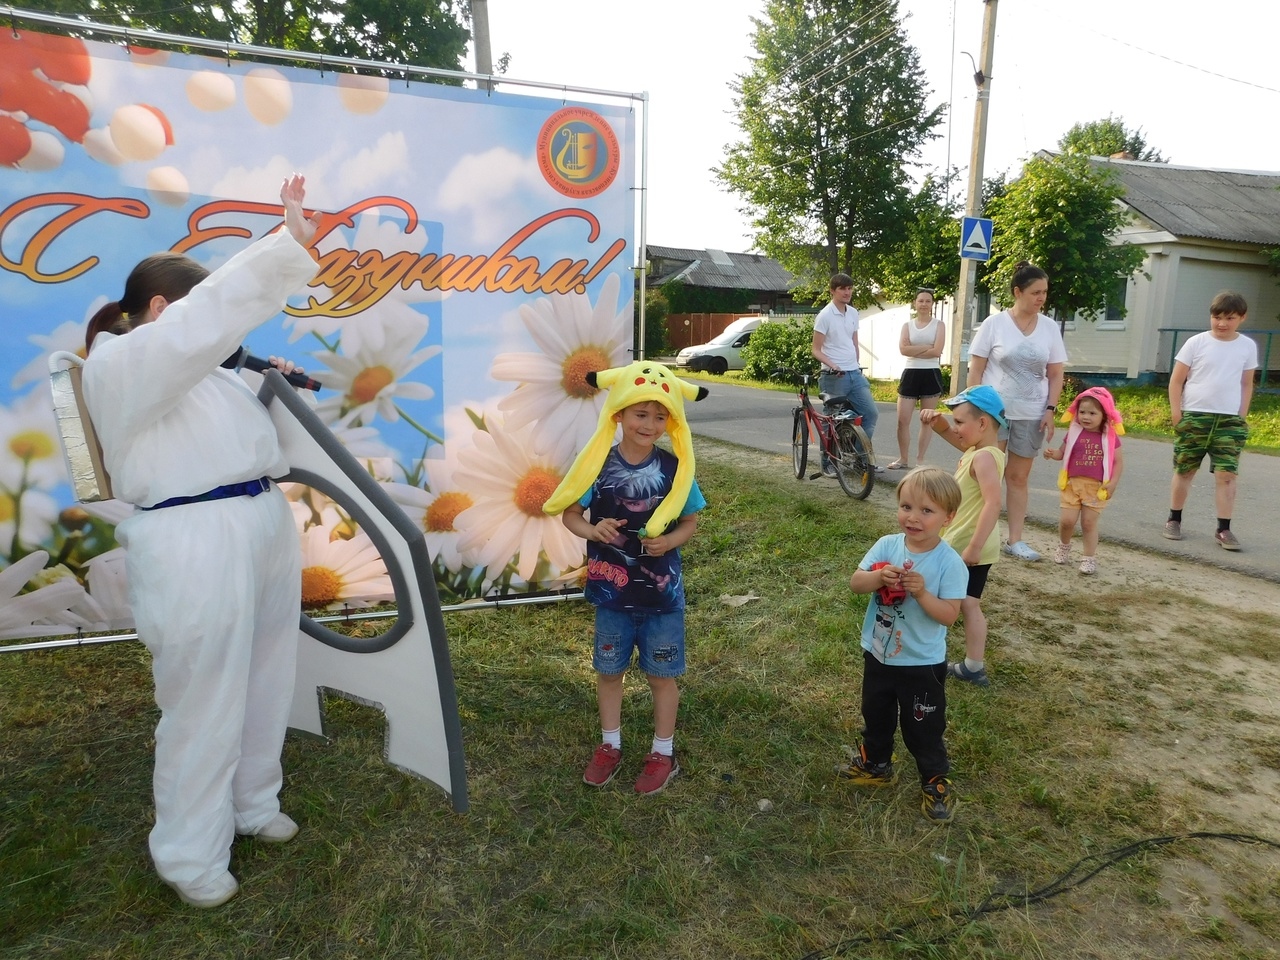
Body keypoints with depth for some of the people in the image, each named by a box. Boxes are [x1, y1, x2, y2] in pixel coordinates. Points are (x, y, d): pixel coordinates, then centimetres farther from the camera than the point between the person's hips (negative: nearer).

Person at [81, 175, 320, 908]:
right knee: (204, 707, 2)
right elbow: (211, 315, -23)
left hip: (264, 526, 9)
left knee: (265, 687, 18)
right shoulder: (119, 364, -10)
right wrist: (291, 245, -26)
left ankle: (253, 805, 39)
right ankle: (190, 860, 22)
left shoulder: (184, 368, 19)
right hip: (197, 544, -9)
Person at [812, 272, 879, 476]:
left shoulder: (853, 313, 10)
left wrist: (858, 365, 17)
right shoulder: (825, 316, -9)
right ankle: (828, 463, 14)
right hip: (834, 377, -6)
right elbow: (816, 350, -10)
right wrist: (832, 365, -23)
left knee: (871, 412, 0)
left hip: (854, 374, 6)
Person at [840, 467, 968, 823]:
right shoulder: (887, 546, -9)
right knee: (875, 714, 24)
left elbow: (949, 615, -19)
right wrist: (879, 576, -30)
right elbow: (855, 583, -12)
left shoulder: (950, 563, -18)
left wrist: (922, 593, -33)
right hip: (878, 654, 4)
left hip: (923, 664, -4)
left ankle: (935, 780, 34)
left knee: (923, 726, 11)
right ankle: (876, 763, 47)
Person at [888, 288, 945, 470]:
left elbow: (937, 351, -11)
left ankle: (920, 459, 13)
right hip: (911, 374, 2)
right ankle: (903, 459, 10)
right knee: (902, 420, -2)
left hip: (931, 375, -2)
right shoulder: (907, 325, 9)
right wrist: (927, 347, -10)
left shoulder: (938, 325, 4)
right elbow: (903, 349, -7)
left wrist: (914, 350, -8)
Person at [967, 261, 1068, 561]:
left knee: (1019, 477, 9)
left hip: (1031, 415, 3)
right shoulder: (994, 323, -6)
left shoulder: (1050, 327, 3)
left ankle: (1015, 540, 16)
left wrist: (1050, 409, -3)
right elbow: (975, 370, -5)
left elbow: (1055, 374, 7)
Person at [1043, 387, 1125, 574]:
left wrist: (1113, 483, -10)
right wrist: (1052, 454, -13)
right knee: (1067, 520, -1)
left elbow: (1118, 462, 1)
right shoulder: (1074, 432, 2)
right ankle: (1064, 545, 29)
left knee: (1089, 523, 1)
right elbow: (1062, 452, 9)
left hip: (1097, 488, -1)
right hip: (1072, 483, 1)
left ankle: (1090, 558, 13)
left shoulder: (1110, 437, -2)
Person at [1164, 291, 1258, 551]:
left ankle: (1224, 529, 3)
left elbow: (1246, 384, 12)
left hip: (1229, 419, 2)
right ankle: (1174, 520, 19)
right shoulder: (1197, 342, -3)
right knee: (1184, 470, 7)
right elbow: (1176, 381, -1)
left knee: (1227, 474, -3)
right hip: (1193, 416, -2)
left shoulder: (1247, 346, 5)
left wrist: (1242, 417, 5)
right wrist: (1176, 414, -6)